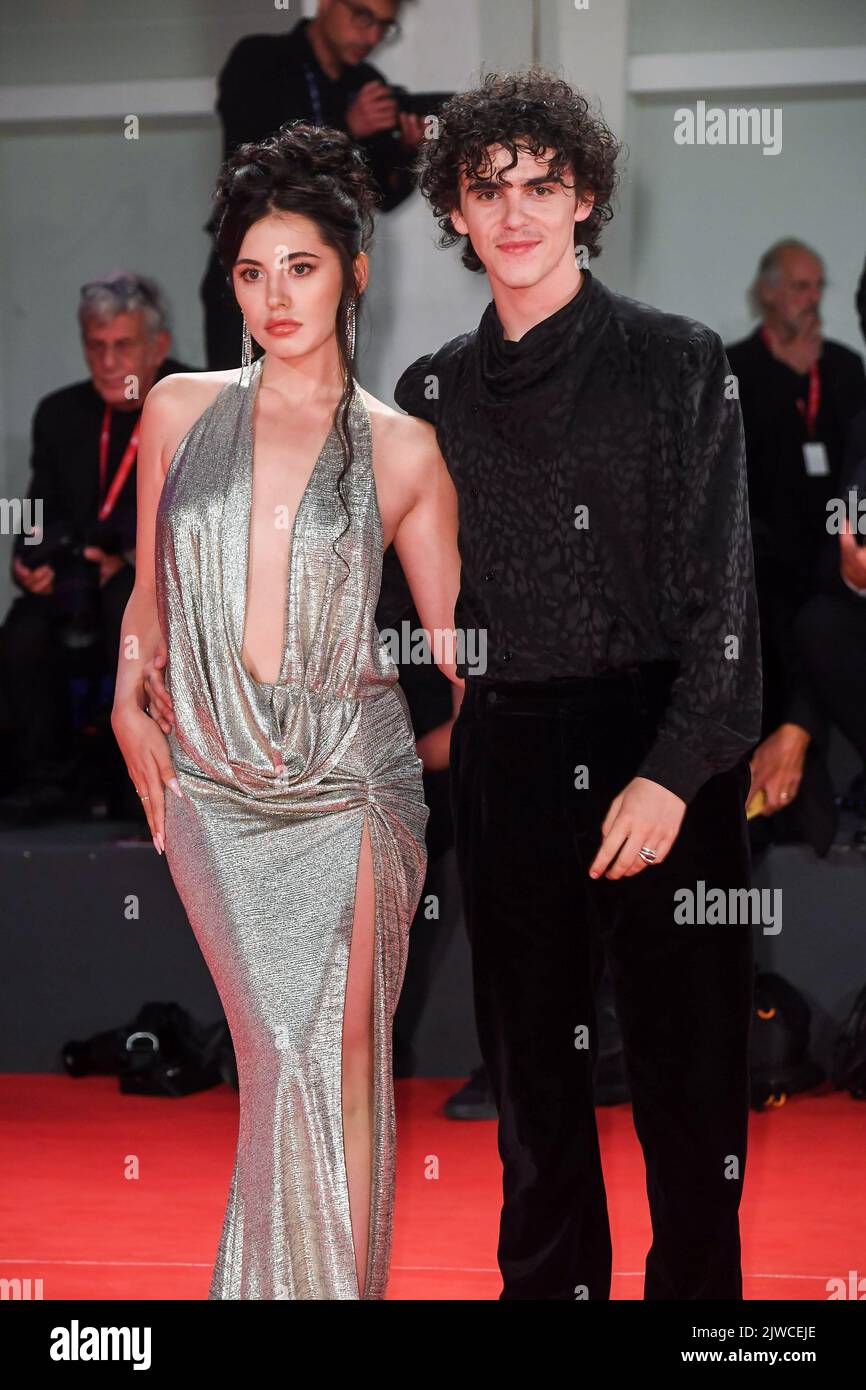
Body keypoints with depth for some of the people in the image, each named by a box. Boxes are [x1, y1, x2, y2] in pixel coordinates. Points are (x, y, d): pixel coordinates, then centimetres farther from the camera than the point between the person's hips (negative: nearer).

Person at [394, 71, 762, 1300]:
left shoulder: (676, 361, -2)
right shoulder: (436, 390, 9)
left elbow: (721, 588, -7)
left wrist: (673, 773, -15)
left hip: (665, 746, -3)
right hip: (507, 758, 4)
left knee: (686, 1058, 0)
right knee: (532, 1060, 10)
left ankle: (698, 1287, 12)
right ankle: (548, 1280, 22)